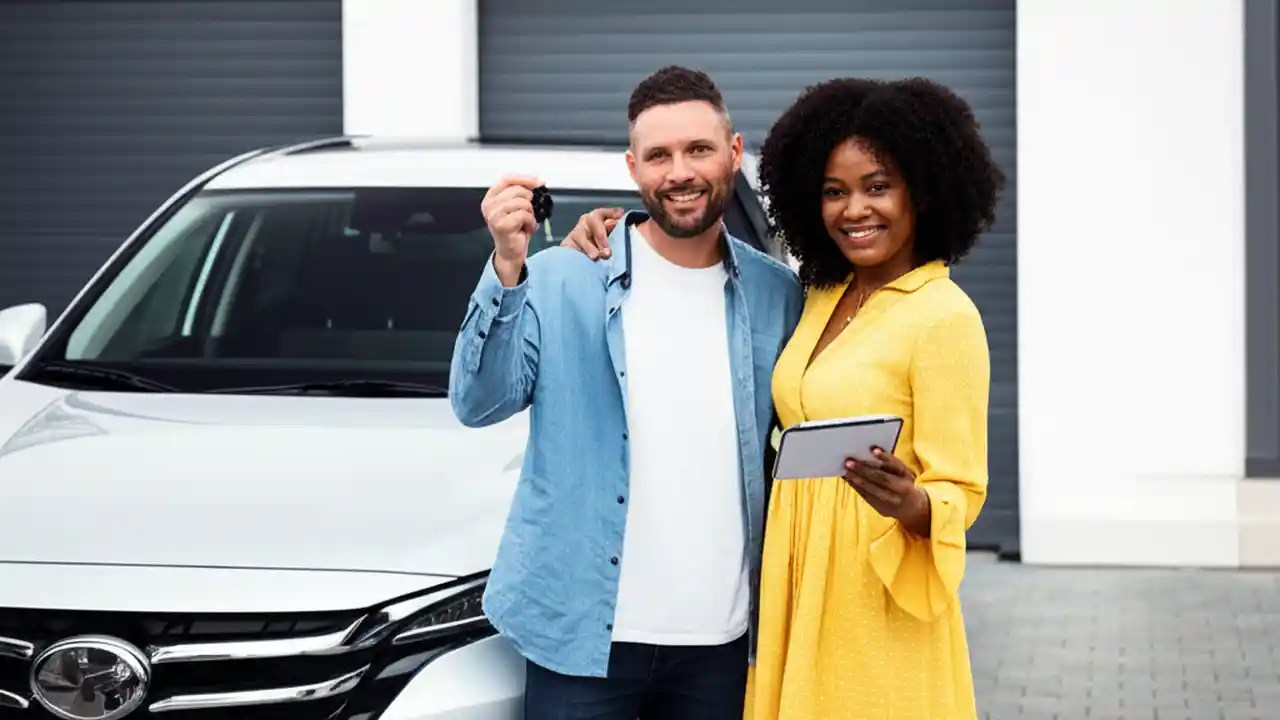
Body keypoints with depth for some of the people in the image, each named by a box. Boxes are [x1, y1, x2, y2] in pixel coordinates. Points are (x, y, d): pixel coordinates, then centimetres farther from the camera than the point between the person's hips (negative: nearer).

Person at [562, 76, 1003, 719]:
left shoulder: (945, 317, -11)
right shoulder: (822, 297, 10)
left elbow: (958, 494, -10)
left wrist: (908, 504, -34)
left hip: (881, 604, -7)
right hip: (794, 589, 7)